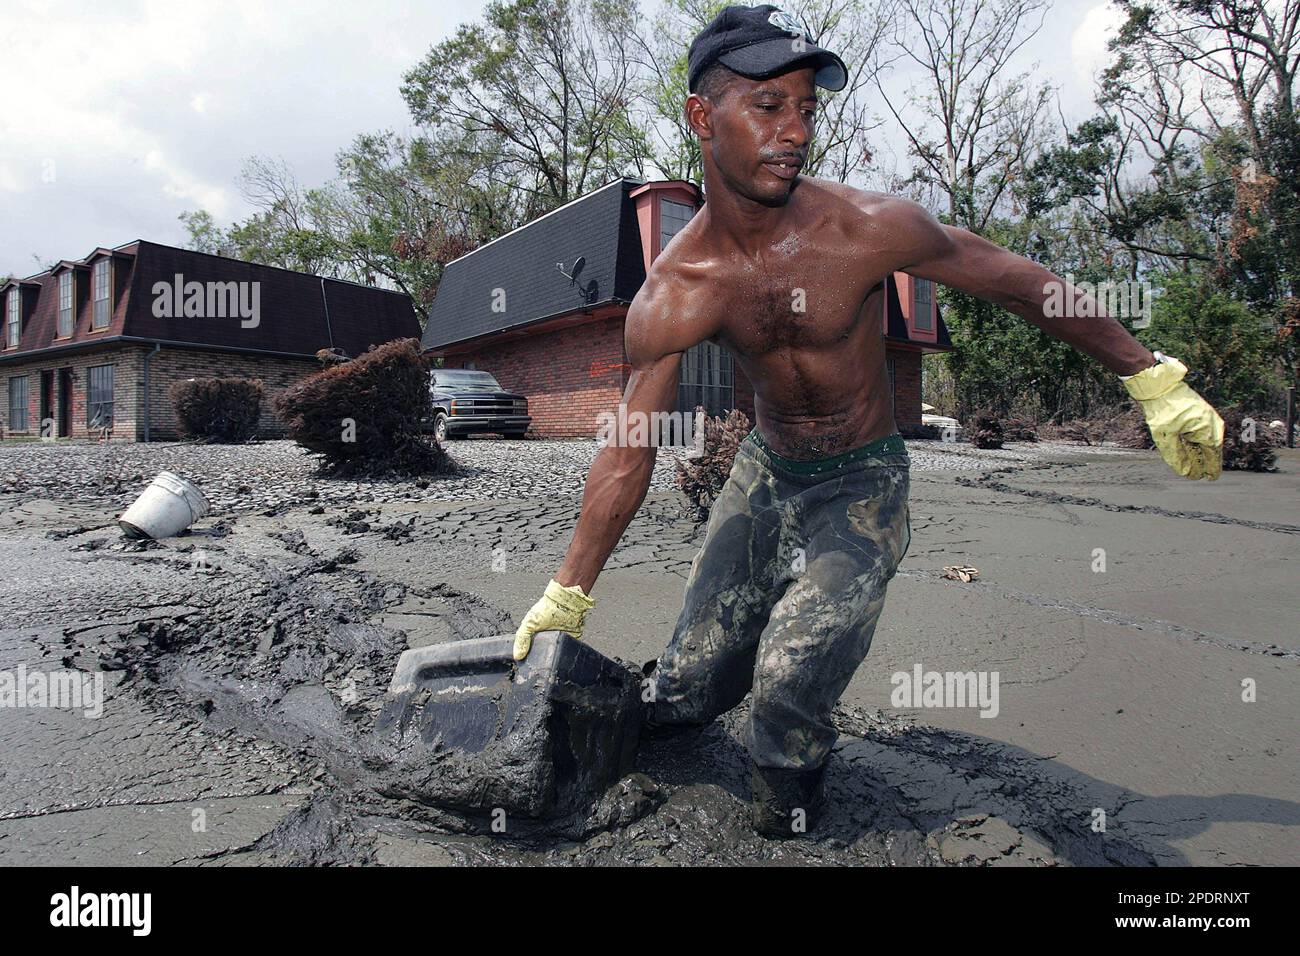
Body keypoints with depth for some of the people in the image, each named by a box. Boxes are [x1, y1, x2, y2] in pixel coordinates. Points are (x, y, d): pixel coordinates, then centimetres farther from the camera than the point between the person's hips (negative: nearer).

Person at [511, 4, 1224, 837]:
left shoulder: (867, 229, -21)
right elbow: (628, 458, -10)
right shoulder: (671, 297, -16)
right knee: (693, 682, 4)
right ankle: (658, 714, 42)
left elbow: (1021, 283, -7)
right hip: (766, 471, 2)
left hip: (864, 486, -2)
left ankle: (790, 815, 13)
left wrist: (1155, 380, 0)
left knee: (791, 681, -20)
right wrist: (566, 596, -6)